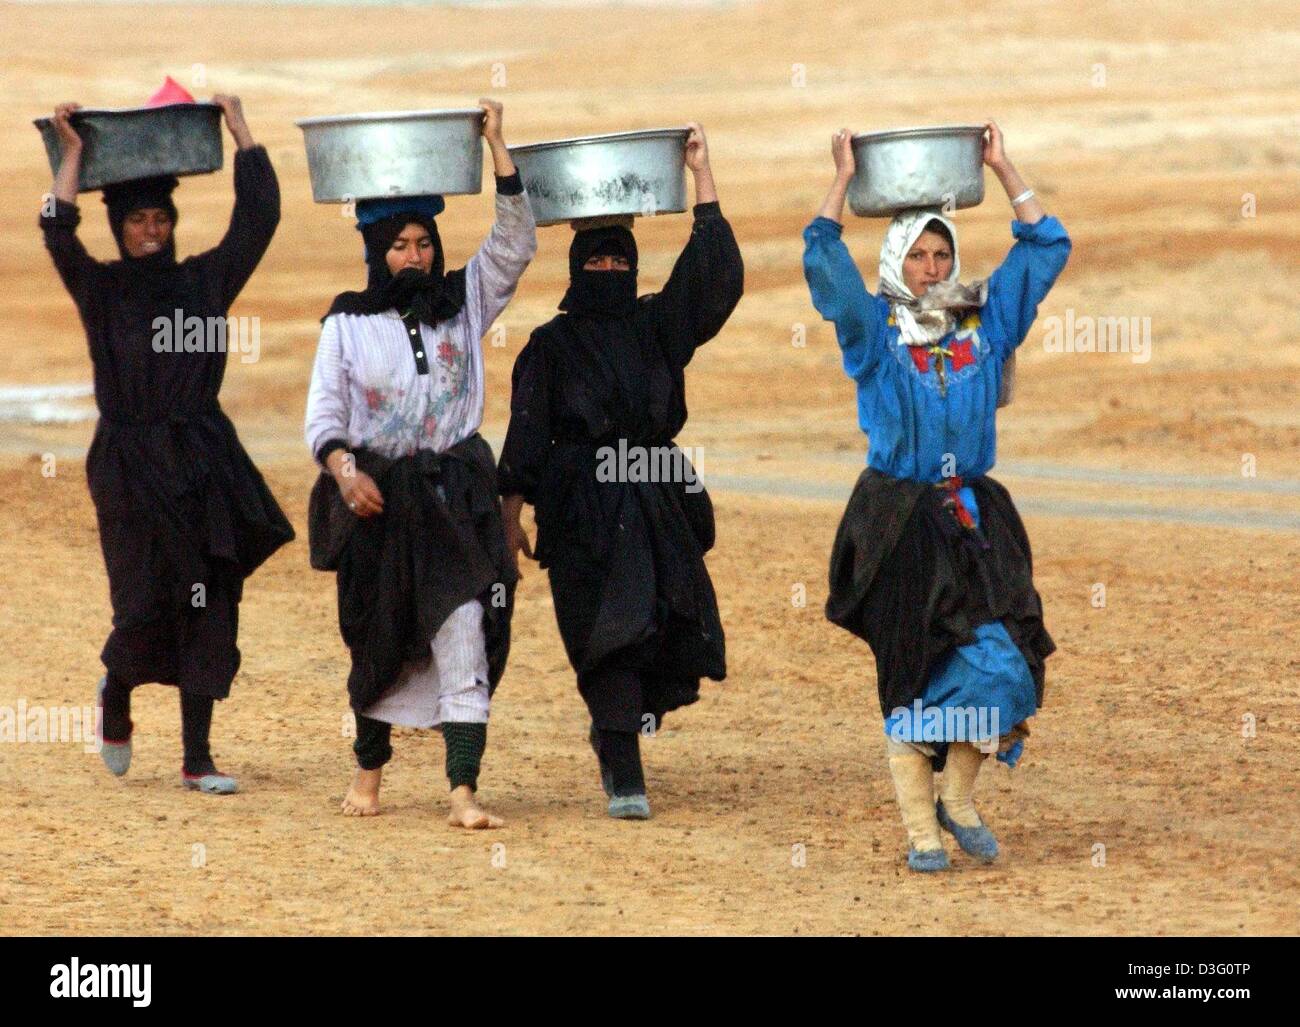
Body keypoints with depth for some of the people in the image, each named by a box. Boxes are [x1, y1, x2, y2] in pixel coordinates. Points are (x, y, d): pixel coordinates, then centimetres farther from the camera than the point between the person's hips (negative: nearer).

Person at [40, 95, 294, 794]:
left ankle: (197, 760, 3)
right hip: (132, 467, -3)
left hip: (204, 463, 3)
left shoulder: (203, 281, 8)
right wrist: (72, 154, -13)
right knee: (147, 606, -5)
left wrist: (240, 131, 7)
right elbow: (58, 235, -15)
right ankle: (116, 694, 29)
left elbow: (258, 217, 6)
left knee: (208, 609, -1)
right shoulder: (101, 289, 1)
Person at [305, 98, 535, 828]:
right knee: (378, 642, 10)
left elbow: (516, 242, -2)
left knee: (464, 635, -12)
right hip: (376, 499, 0)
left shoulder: (463, 303, 6)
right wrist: (343, 468, -18)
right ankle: (370, 772, 30)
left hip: (455, 496, 0)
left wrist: (497, 147, -8)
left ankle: (464, 793, -17)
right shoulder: (347, 324, 3)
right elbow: (323, 414, 1)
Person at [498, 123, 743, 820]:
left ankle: (614, 729, 25)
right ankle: (624, 776, -9)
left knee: (675, 629, -3)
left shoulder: (656, 325, 11)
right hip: (583, 509, -3)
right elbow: (526, 431, 2)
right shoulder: (551, 345, 5)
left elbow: (715, 274, 1)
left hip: (657, 501, 3)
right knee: (611, 631, -11)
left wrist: (702, 178, -4)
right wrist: (512, 514, -5)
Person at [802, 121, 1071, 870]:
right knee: (912, 671, -2)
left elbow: (1046, 247, 12)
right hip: (898, 522, -2)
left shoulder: (986, 325, 9)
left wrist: (1004, 171, 12)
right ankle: (921, 830, 3)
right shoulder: (875, 332, 3)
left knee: (1000, 658, -11)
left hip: (977, 518, 2)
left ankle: (960, 799, 9)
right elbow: (824, 261, -8)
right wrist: (844, 181, -3)